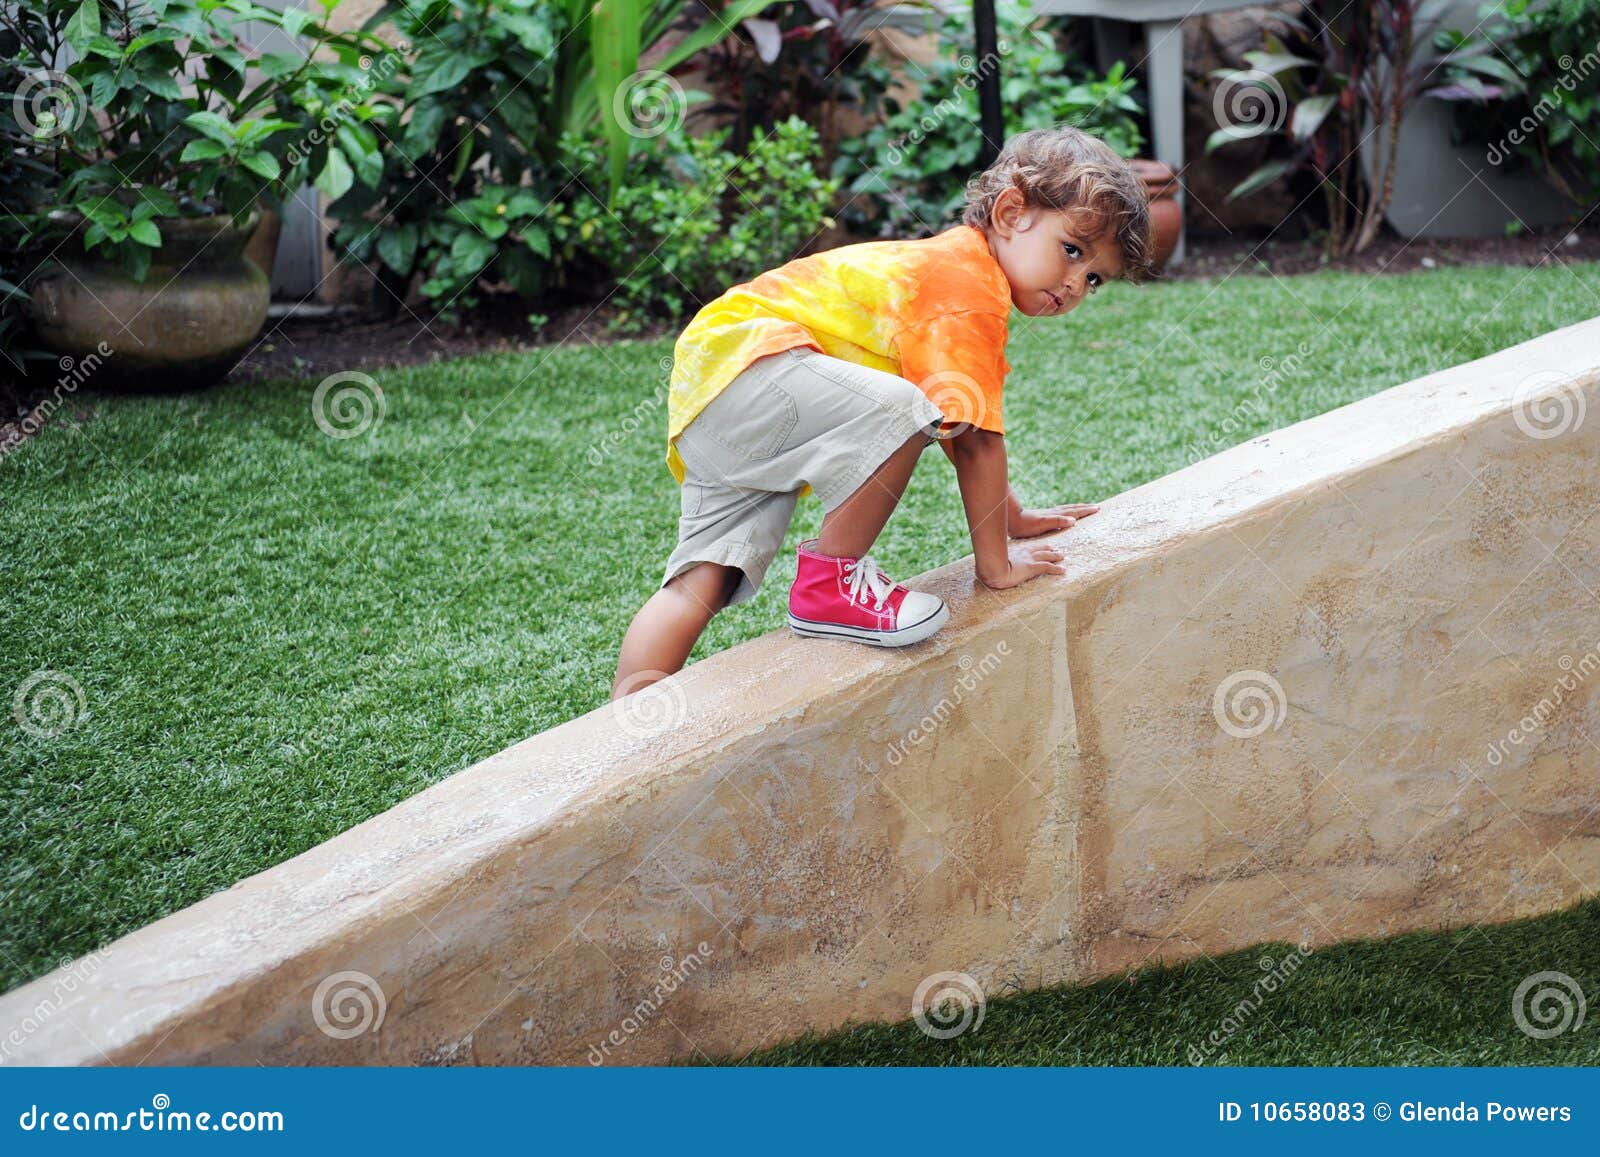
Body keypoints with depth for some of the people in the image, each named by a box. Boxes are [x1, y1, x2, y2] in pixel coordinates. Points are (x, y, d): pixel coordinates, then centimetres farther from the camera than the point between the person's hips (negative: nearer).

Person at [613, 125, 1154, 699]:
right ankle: (831, 580, -16)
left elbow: (961, 429, 31)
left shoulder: (947, 266, 21)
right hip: (746, 355, -11)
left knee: (703, 582, 2)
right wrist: (995, 563, -7)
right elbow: (976, 438, -14)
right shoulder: (974, 286, -12)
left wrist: (1012, 517, 36)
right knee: (898, 410, -29)